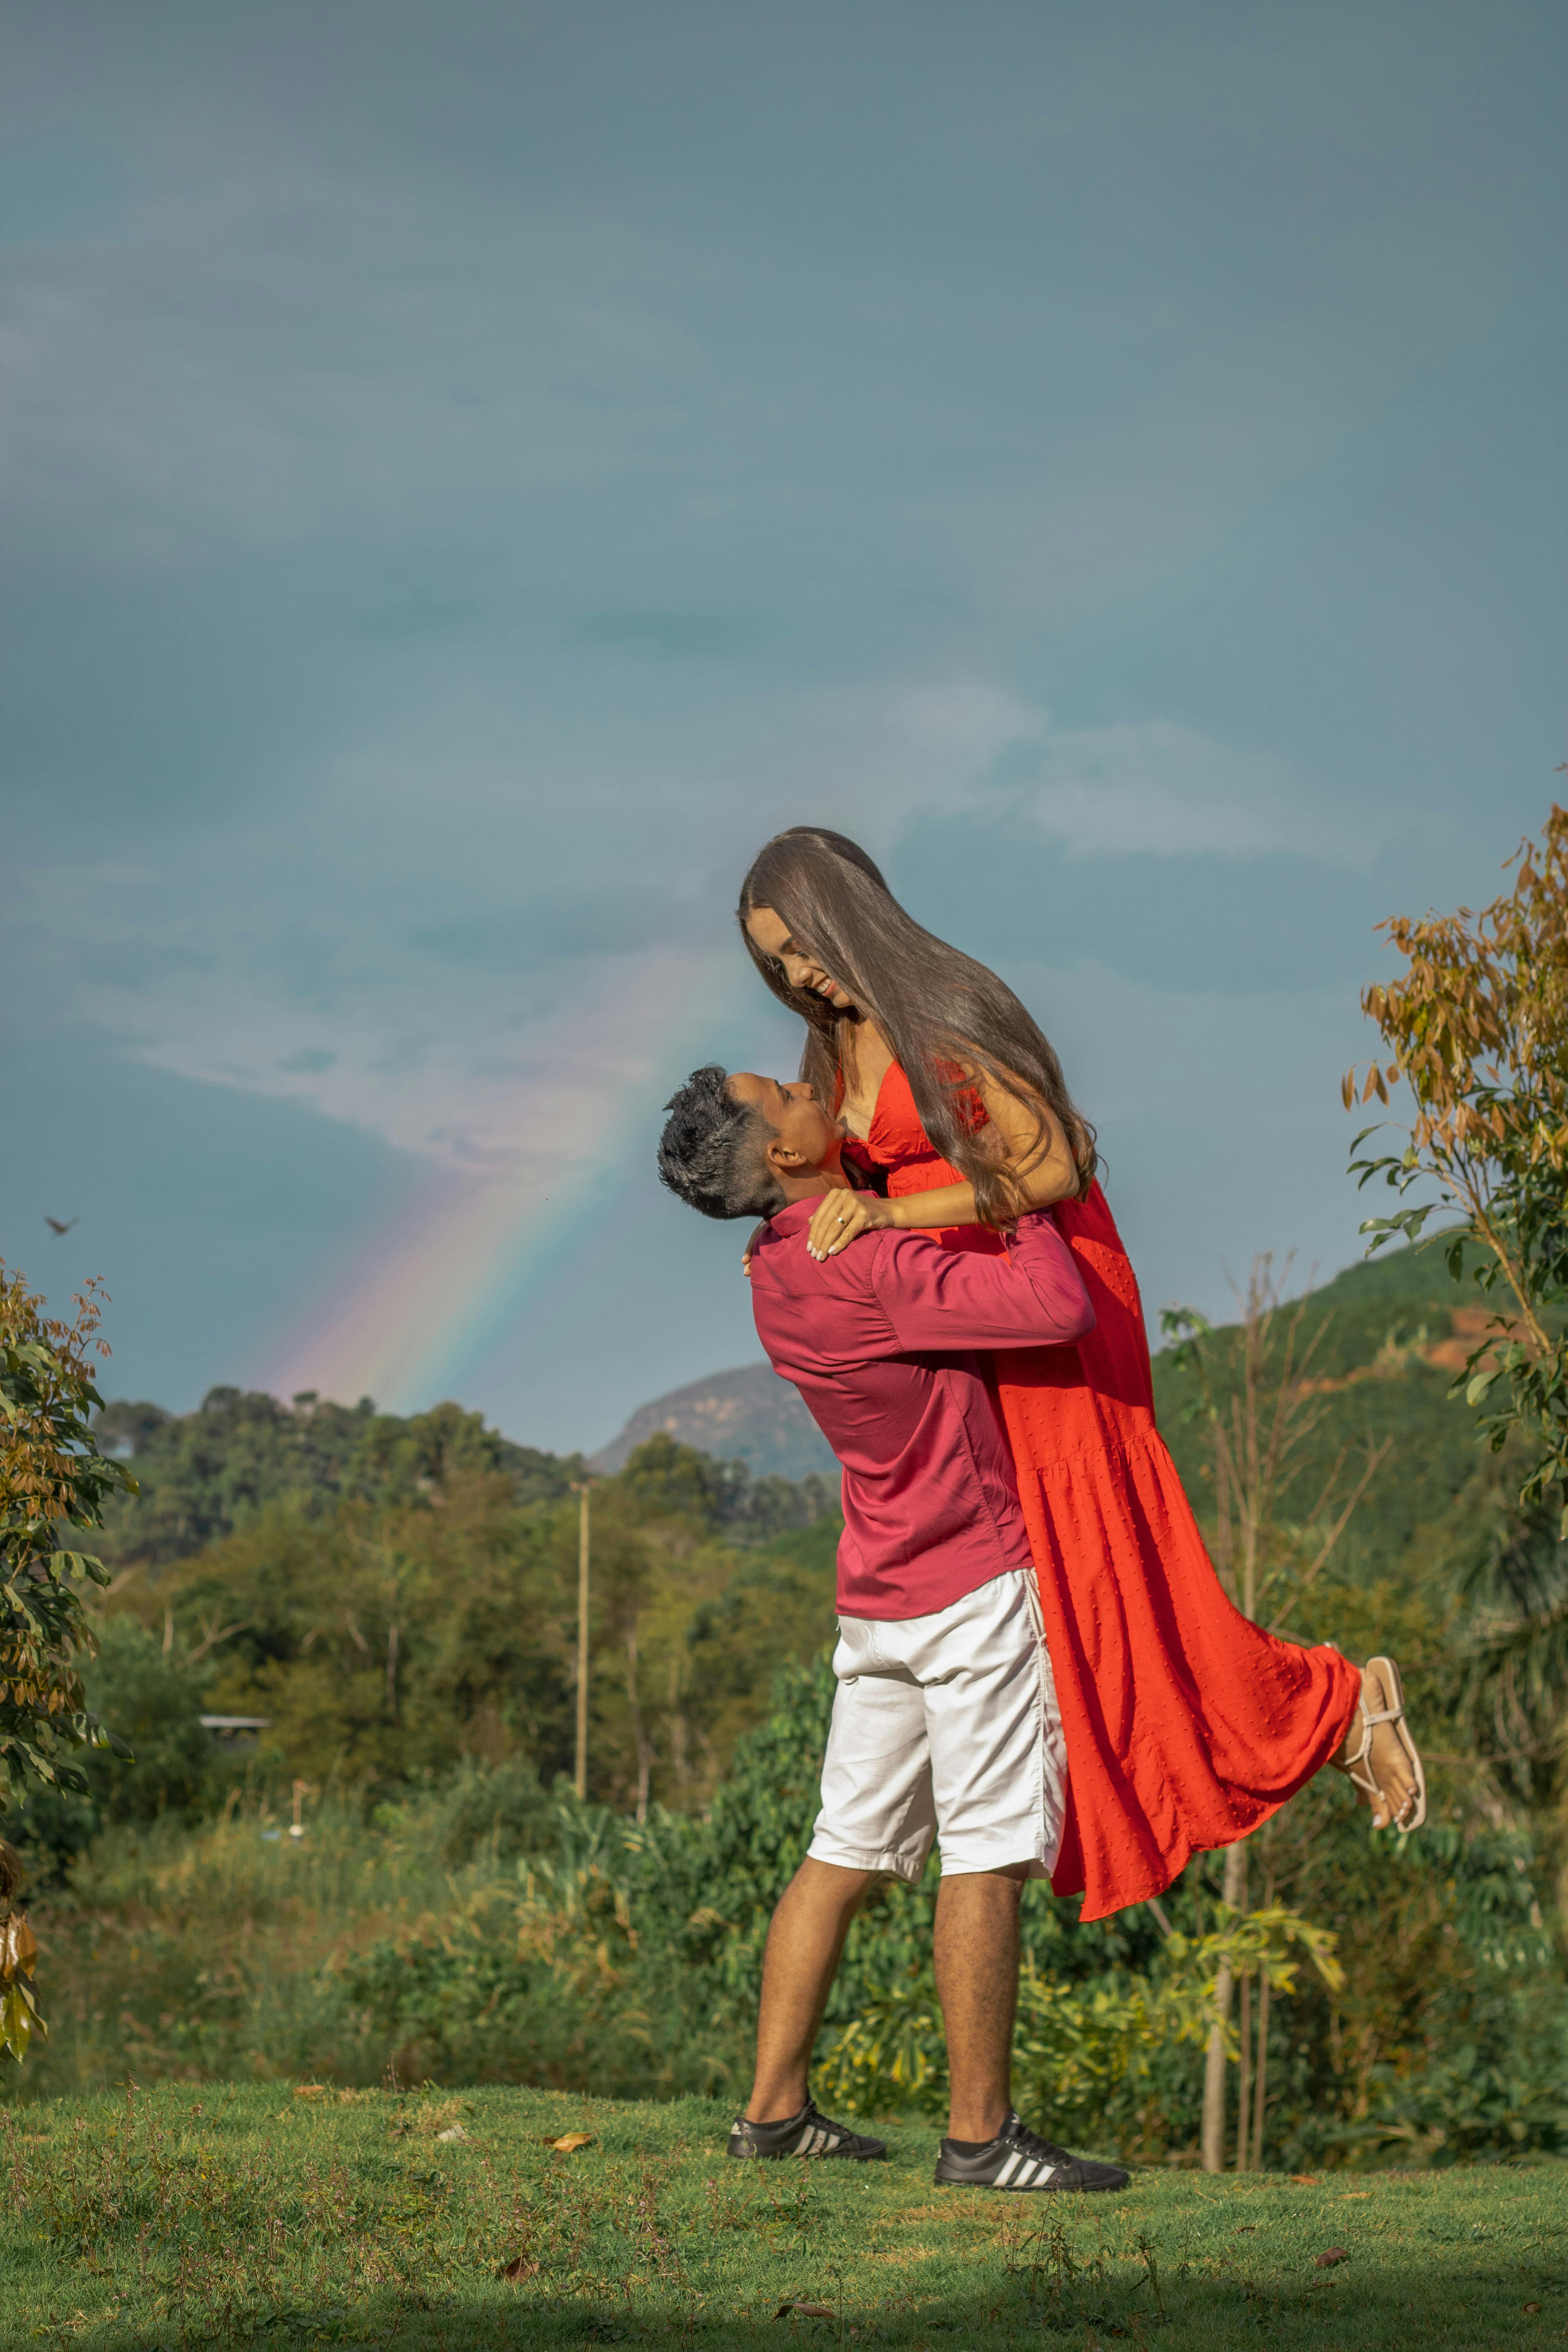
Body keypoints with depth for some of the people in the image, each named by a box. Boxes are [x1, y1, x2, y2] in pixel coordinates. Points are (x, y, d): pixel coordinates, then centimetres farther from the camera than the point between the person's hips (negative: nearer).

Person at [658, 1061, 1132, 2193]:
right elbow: (1059, 1309, -28)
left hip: (880, 1590, 9)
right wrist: (1029, 1201, -11)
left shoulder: (781, 1271, 7)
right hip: (975, 1587, -9)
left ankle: (775, 2108, 15)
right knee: (989, 1855, -5)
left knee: (847, 1851, 12)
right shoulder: (874, 1267, -22)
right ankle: (981, 2132, -4)